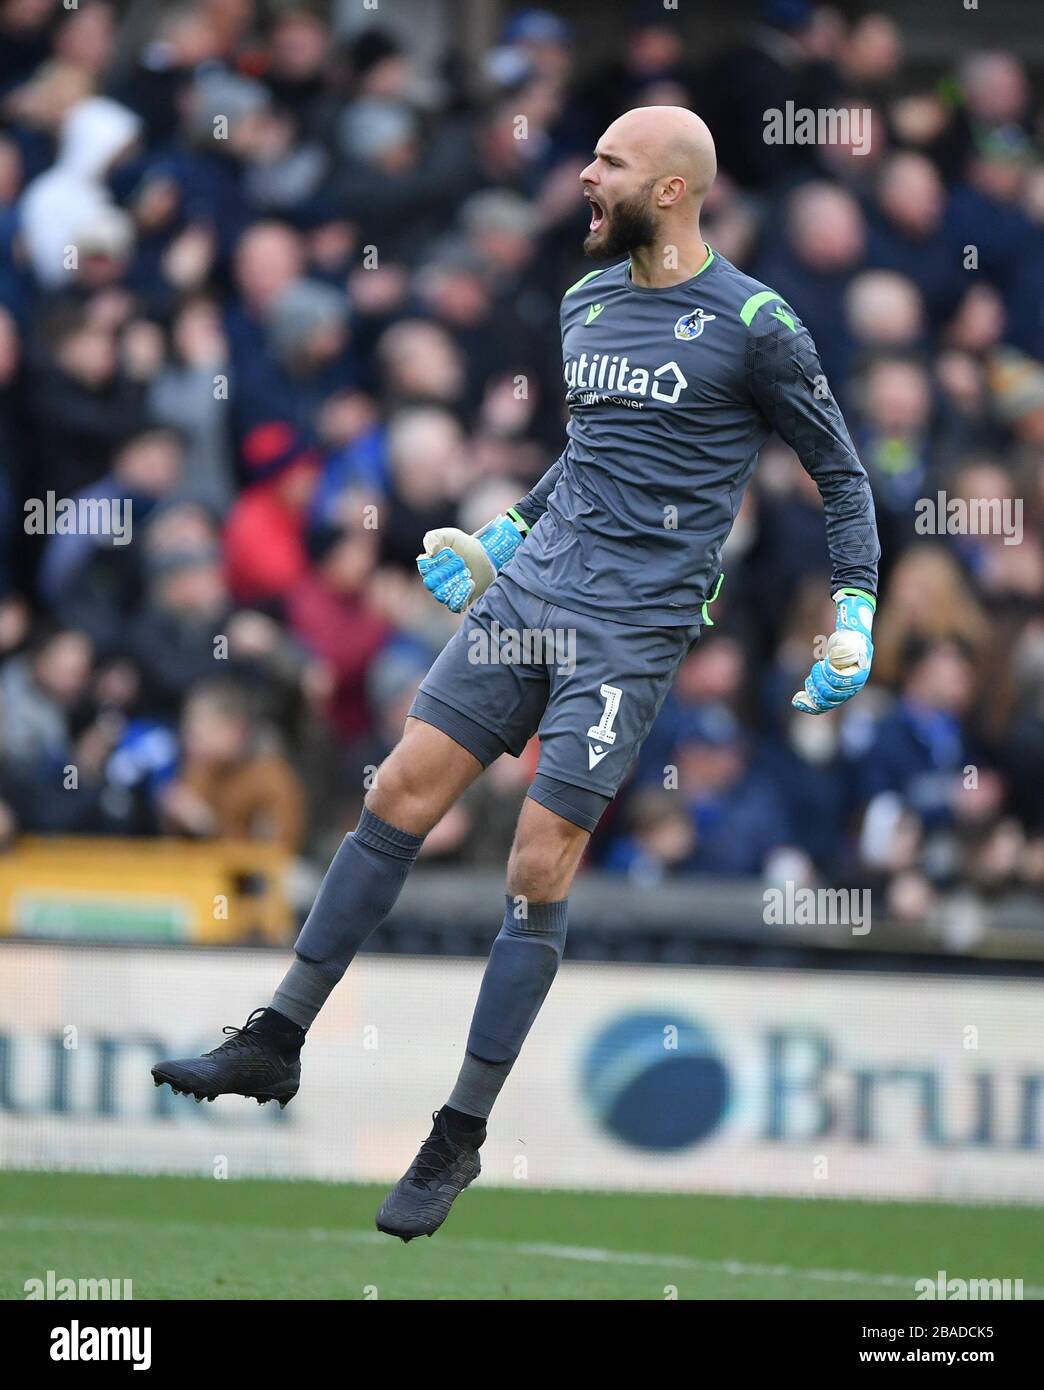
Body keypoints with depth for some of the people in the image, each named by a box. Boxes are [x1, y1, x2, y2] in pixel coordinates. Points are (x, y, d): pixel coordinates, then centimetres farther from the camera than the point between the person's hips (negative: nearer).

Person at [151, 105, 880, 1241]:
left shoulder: (753, 325, -7)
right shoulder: (585, 304, 13)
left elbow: (841, 473, 2)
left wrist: (854, 616, -6)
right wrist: (498, 535, 25)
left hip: (630, 629, -6)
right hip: (527, 591, 6)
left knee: (540, 870, -7)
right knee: (397, 795, -1)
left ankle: (461, 1136, 1)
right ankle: (276, 1043, 6)